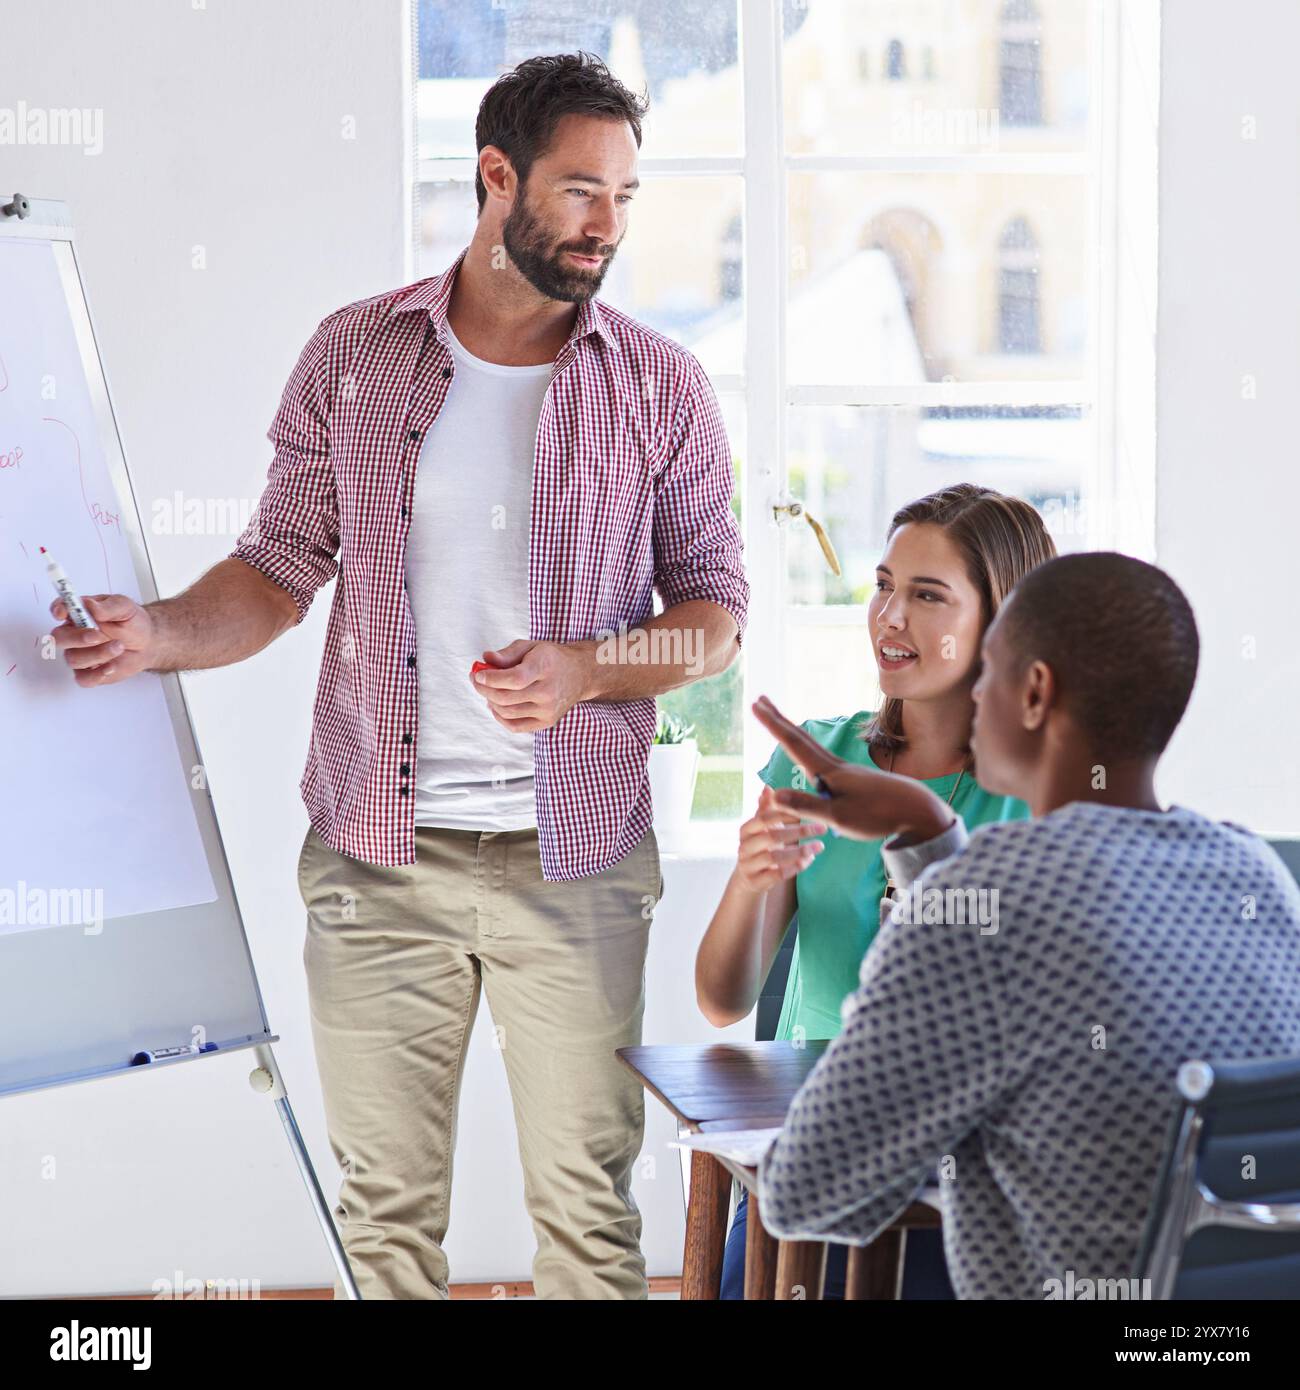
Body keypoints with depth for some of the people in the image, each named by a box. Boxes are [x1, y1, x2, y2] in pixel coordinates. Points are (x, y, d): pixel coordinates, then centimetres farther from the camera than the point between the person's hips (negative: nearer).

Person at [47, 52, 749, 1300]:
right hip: (378, 850, 1)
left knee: (586, 1197, 3)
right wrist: (160, 633, -13)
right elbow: (279, 570, 6)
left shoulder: (660, 386, 3)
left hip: (572, 853, 0)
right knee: (384, 1201, 7)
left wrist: (587, 668, -14)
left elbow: (713, 609, 5)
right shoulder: (354, 356, 4)